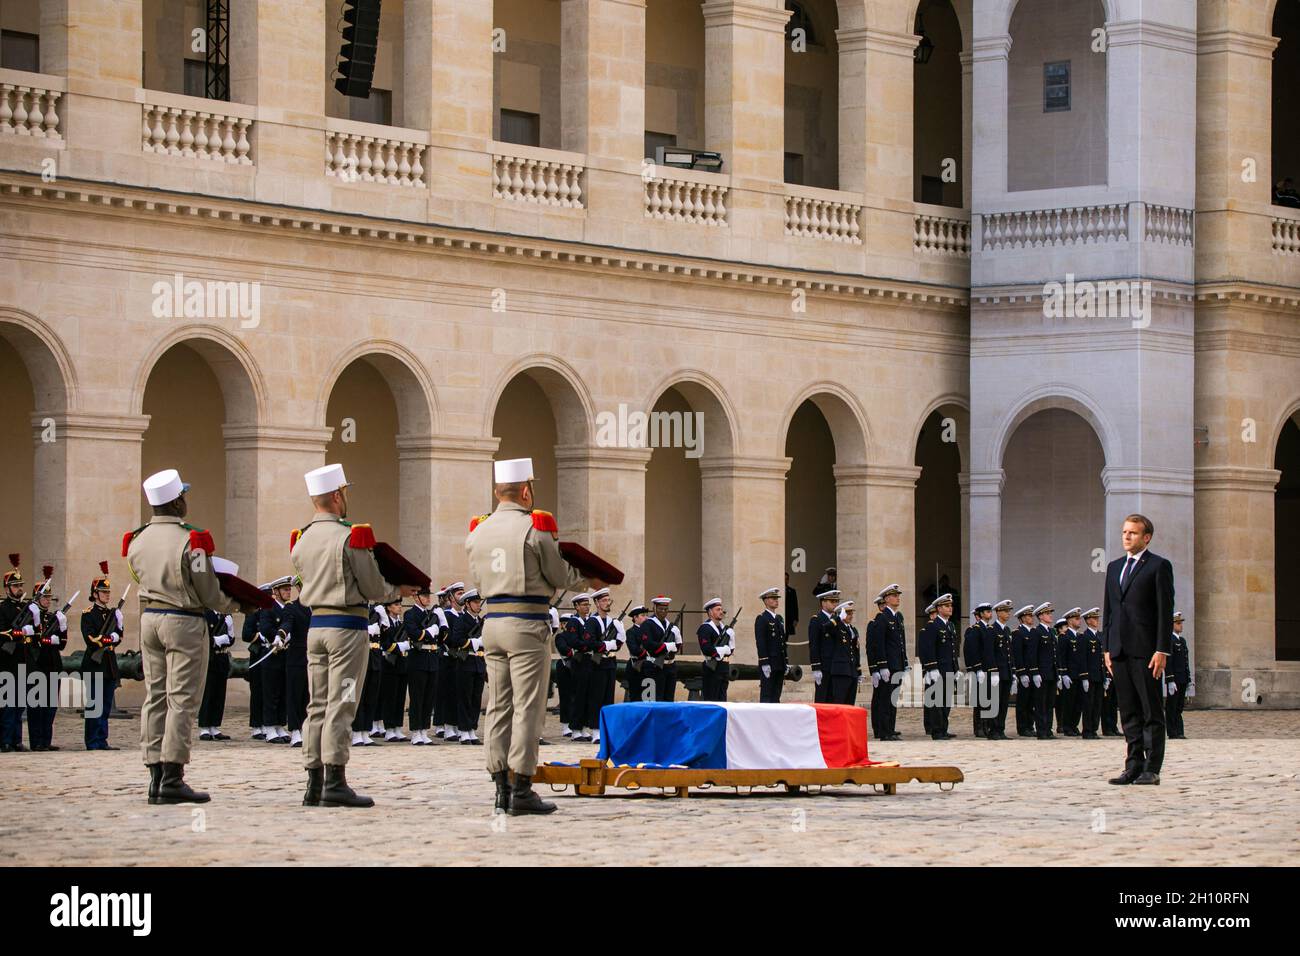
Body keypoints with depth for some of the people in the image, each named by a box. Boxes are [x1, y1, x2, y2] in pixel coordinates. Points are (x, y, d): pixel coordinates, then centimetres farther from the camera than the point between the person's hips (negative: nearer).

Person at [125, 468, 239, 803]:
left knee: (155, 697, 9)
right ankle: (172, 778, -8)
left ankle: (155, 776, 10)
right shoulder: (190, 540, -15)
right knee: (182, 700, -4)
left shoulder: (137, 540, 4)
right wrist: (232, 605, 8)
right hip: (184, 621, -7)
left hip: (149, 619, 7)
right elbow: (209, 593, -11)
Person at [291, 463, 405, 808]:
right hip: (347, 626, -7)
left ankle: (314, 783, 8)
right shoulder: (351, 537, -13)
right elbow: (373, 589, -11)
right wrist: (398, 591, 10)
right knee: (340, 705, -6)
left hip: (316, 625, 7)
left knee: (317, 706, 9)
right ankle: (335, 783, -9)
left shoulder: (301, 541, 9)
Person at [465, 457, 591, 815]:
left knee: (498, 706, 9)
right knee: (528, 707, -4)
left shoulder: (478, 532, 9)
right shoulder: (534, 528, -10)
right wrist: (588, 576, 17)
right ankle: (522, 791, -6)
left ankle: (501, 789, 10)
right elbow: (560, 577, -4)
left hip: (492, 622, 6)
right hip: (527, 624, -6)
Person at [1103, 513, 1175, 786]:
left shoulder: (1159, 566, -1)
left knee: (1152, 712, -3)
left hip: (1146, 650, -6)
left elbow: (1166, 611, -6)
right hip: (1120, 651, 6)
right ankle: (1134, 766, 9)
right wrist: (1108, 648, 12)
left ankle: (1152, 769, -3)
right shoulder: (1114, 567, 18)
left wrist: (1162, 651, -13)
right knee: (1129, 713, 7)